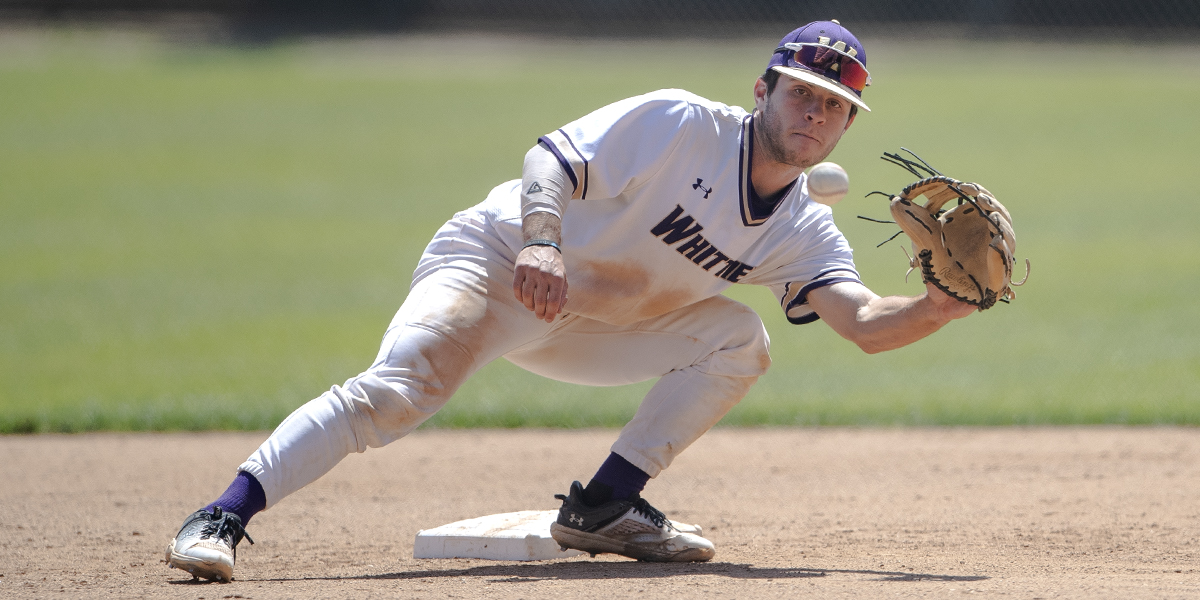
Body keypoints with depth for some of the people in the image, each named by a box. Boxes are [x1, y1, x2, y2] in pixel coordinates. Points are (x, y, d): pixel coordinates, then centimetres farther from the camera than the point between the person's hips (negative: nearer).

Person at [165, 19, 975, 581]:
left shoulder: (804, 230, -2)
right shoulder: (681, 125, -17)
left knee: (738, 339, -7)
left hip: (591, 328, 6)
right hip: (494, 261, -6)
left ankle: (604, 508, -5)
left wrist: (940, 309, -33)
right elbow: (554, 159, -21)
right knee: (397, 394, -29)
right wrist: (542, 240, -40)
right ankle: (222, 518, -31)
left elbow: (867, 322, -13)